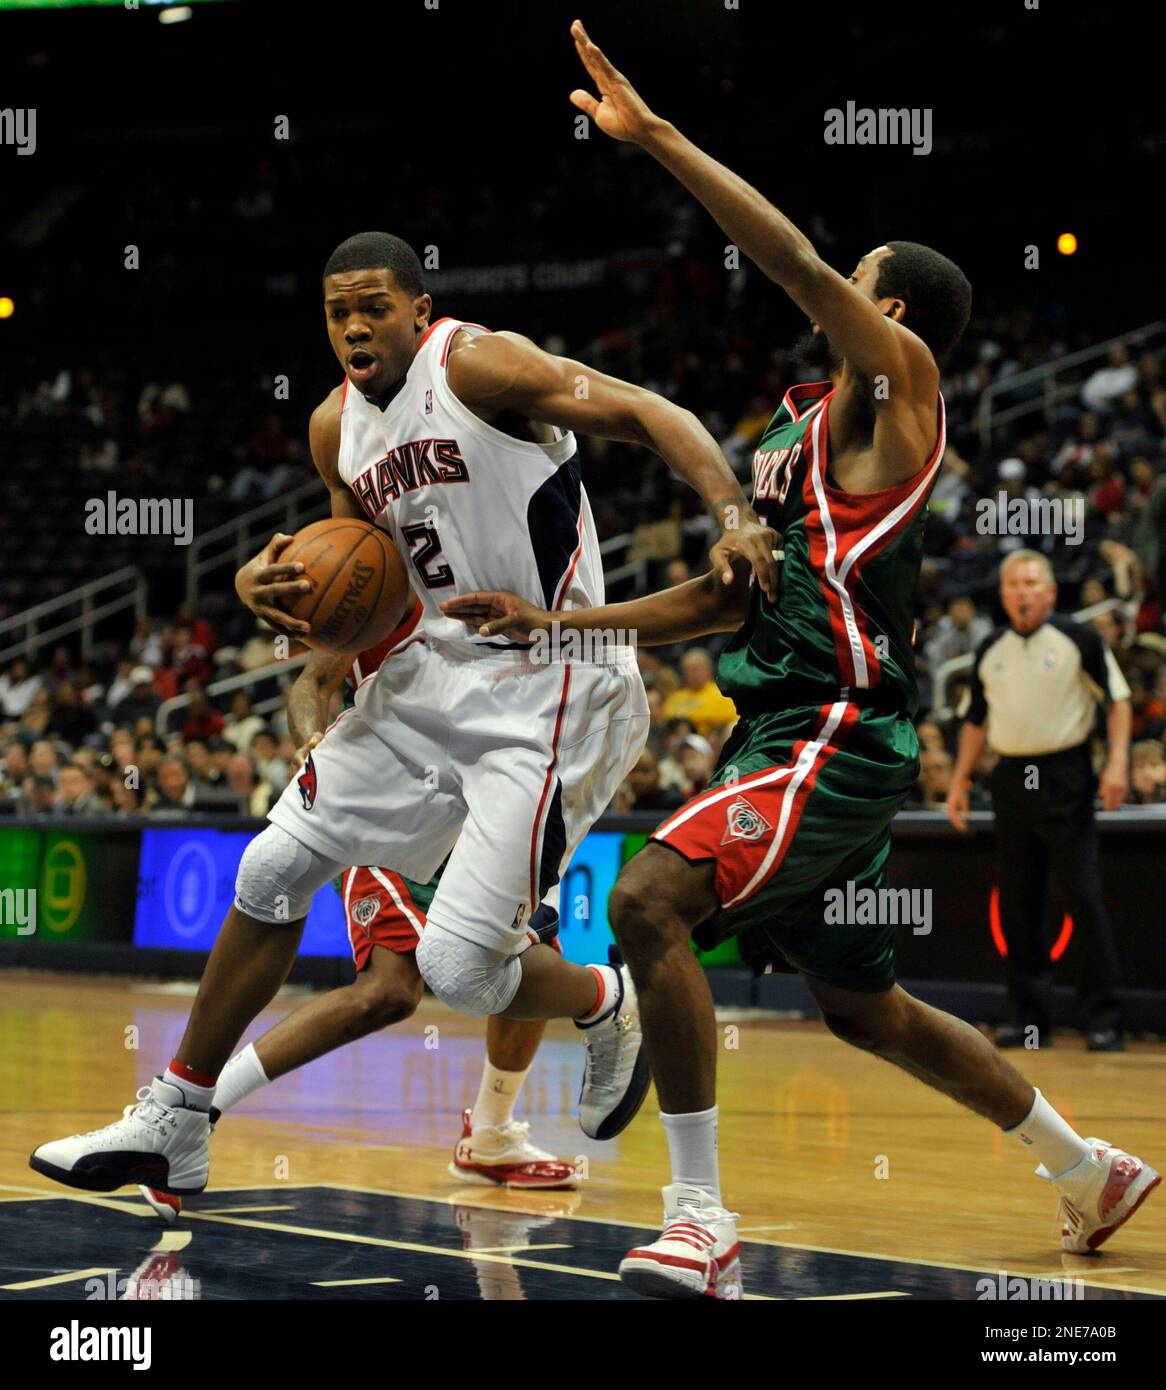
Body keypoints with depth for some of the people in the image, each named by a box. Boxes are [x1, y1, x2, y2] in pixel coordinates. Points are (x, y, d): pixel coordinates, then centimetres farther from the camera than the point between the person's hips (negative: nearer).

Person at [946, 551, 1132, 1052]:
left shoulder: (1079, 639, -2)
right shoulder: (990, 650, 12)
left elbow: (1117, 698, -2)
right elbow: (977, 719, 20)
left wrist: (1117, 762, -13)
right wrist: (959, 782, 16)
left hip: (1065, 778, -5)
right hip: (1010, 779, 5)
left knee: (1084, 897, -7)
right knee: (1017, 903, 5)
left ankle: (1104, 1019, -4)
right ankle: (1029, 1018, 11)